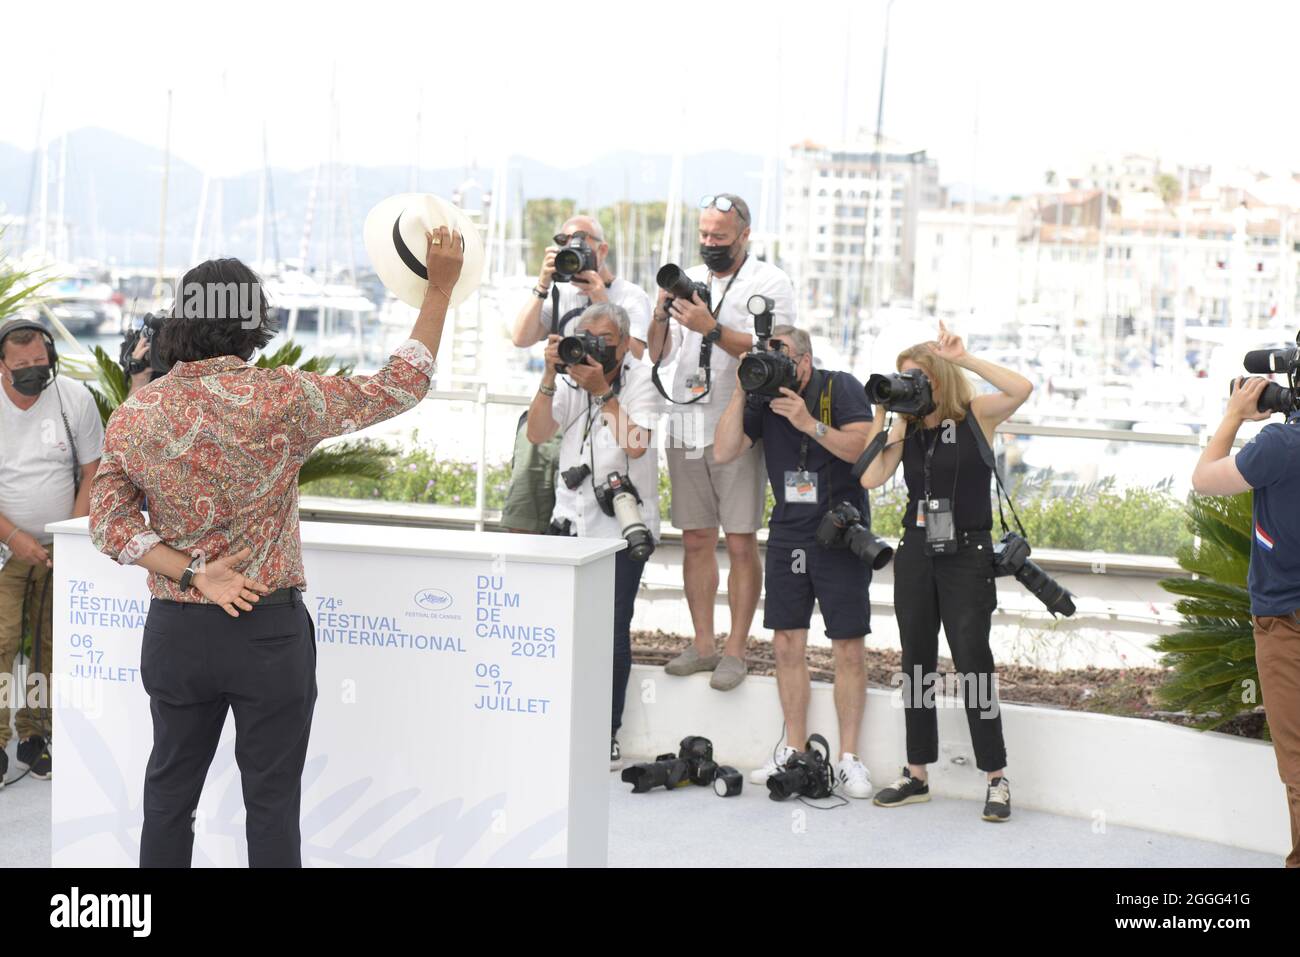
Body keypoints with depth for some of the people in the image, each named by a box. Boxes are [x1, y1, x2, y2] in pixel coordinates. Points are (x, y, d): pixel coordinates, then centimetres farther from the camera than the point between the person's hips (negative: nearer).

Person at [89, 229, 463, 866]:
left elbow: (109, 522, -5)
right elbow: (398, 387, -8)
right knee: (271, 802, 6)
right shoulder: (279, 400, -13)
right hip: (269, 630, -3)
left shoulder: (135, 413, -2)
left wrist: (193, 573, -10)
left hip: (175, 629, 3)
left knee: (170, 792, 16)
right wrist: (439, 287, -4)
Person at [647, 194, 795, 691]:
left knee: (741, 542, -4)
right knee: (696, 540, 8)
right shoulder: (688, 280, 14)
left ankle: (735, 649, 2)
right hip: (686, 429, 5)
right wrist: (661, 314, -8)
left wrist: (711, 328, -21)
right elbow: (656, 354, 11)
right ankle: (702, 643, 16)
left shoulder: (770, 283, -1)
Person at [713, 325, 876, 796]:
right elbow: (723, 452, -5)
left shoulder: (841, 389, -7)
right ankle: (793, 751, 15)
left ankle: (848, 758, 2)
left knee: (849, 648, -4)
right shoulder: (763, 399, 4)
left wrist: (810, 424, -27)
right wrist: (741, 392, -11)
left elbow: (863, 448, -18)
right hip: (788, 532, 4)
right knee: (787, 644, 5)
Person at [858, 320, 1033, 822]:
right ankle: (916, 775, 20)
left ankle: (996, 778, 2)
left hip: (966, 556, -5)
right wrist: (880, 413, -5)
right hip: (915, 554, 5)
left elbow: (1022, 389, -22)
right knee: (916, 663, 10)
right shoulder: (905, 428, 6)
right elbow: (871, 478, -4)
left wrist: (964, 360, -22)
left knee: (972, 663, -6)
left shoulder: (976, 415, -4)